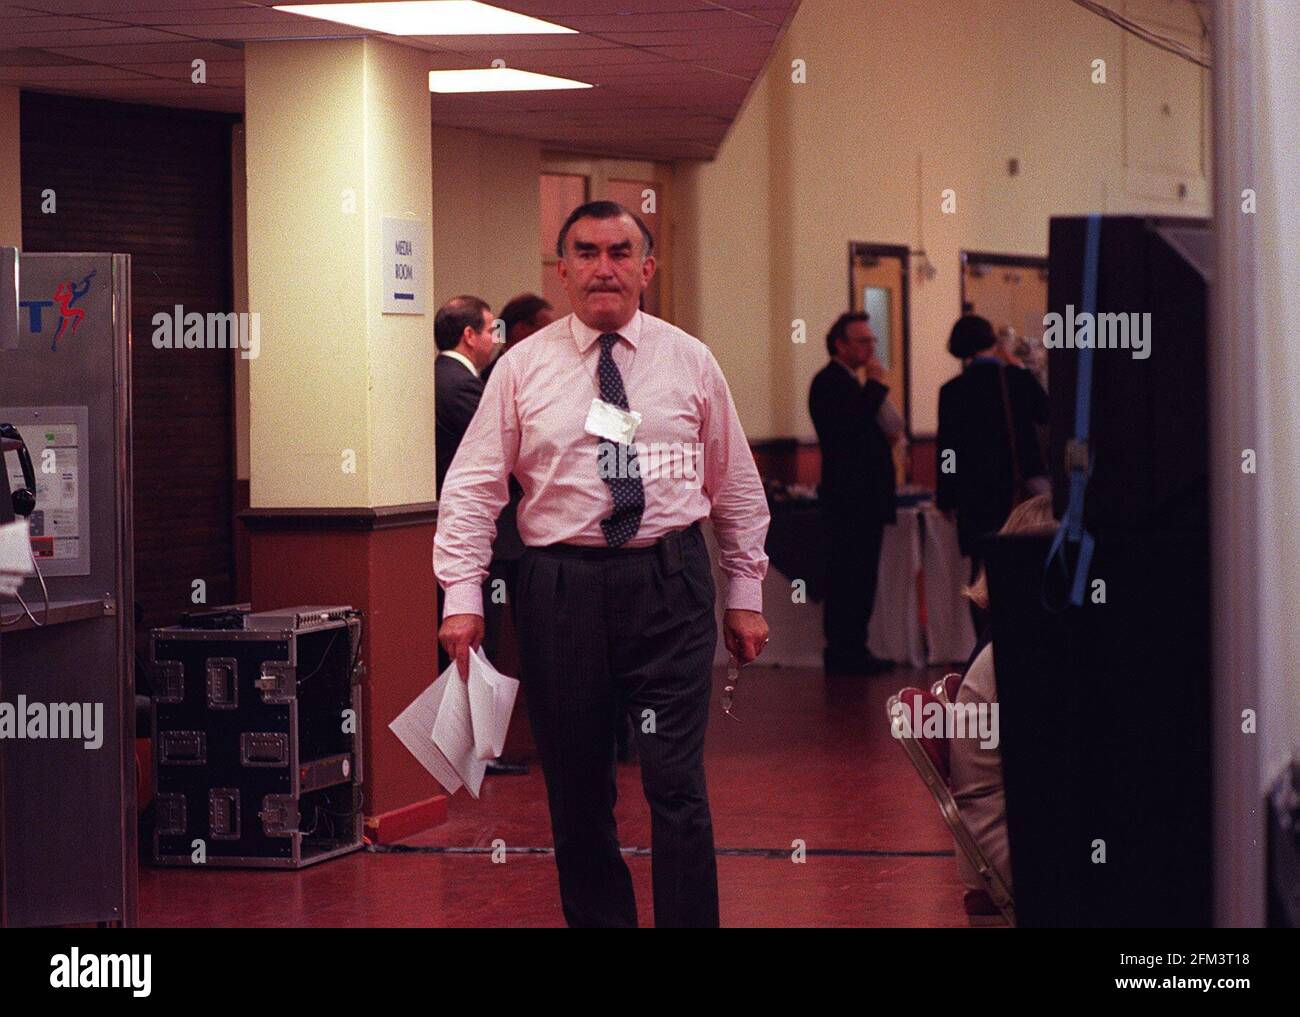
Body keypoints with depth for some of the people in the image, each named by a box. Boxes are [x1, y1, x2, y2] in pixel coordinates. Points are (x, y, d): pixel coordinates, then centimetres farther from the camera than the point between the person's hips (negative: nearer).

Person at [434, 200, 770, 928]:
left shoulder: (690, 363, 7)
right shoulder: (524, 367, 4)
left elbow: (738, 487, 11)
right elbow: (474, 487, 2)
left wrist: (747, 594, 8)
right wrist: (462, 596, -7)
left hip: (670, 584, 0)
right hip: (562, 587, 1)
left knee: (677, 784, -4)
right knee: (577, 789, 6)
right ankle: (596, 920, 20)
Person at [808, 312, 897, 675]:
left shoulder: (846, 382, 21)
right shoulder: (830, 381, -11)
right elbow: (854, 421, -27)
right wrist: (876, 384, -18)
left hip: (864, 499, 10)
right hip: (849, 498, -10)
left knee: (857, 579, 11)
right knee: (848, 578, -9)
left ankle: (851, 652, 16)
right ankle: (844, 653, -7)